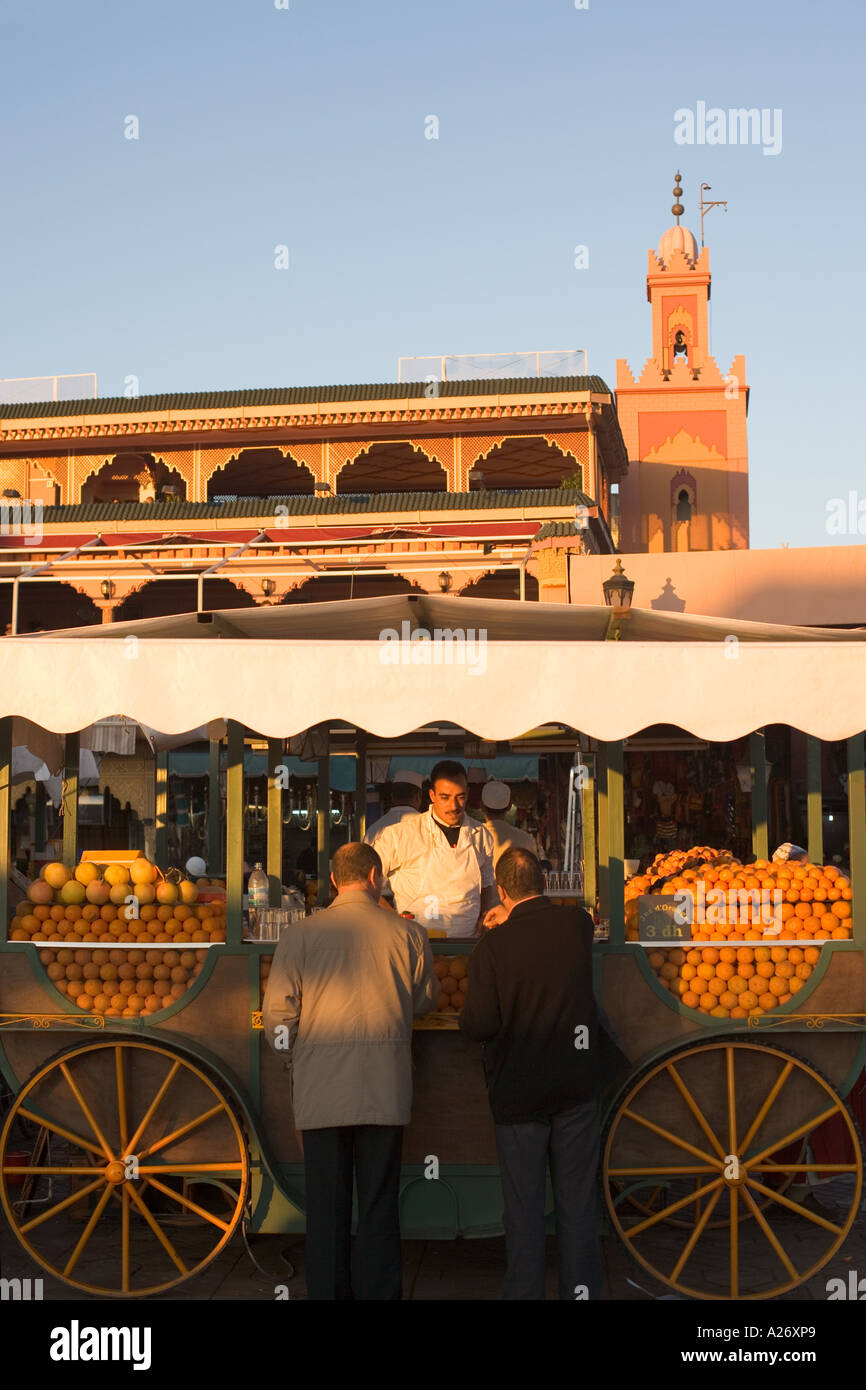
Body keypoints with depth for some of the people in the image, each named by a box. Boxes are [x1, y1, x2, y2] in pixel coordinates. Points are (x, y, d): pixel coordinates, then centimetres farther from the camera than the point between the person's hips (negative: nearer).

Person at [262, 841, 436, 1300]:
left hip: (319, 1090, 0)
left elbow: (277, 1013, -2)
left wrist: (295, 1058, 15)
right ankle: (379, 1291, 7)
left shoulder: (299, 935, -2)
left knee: (325, 1205, 7)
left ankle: (328, 1290, 11)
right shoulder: (407, 934, 0)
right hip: (384, 1088, 0)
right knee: (379, 1206, 6)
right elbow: (425, 999, 14)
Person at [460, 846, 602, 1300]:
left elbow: (478, 1024, -13)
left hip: (518, 1091, -2)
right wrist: (515, 921, 33)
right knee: (576, 1200, 10)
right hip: (576, 1087, 3)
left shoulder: (492, 946, -15)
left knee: (523, 1206, 7)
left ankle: (524, 1291, 11)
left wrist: (465, 1017, 8)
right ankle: (580, 1287, 15)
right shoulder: (578, 925, -5)